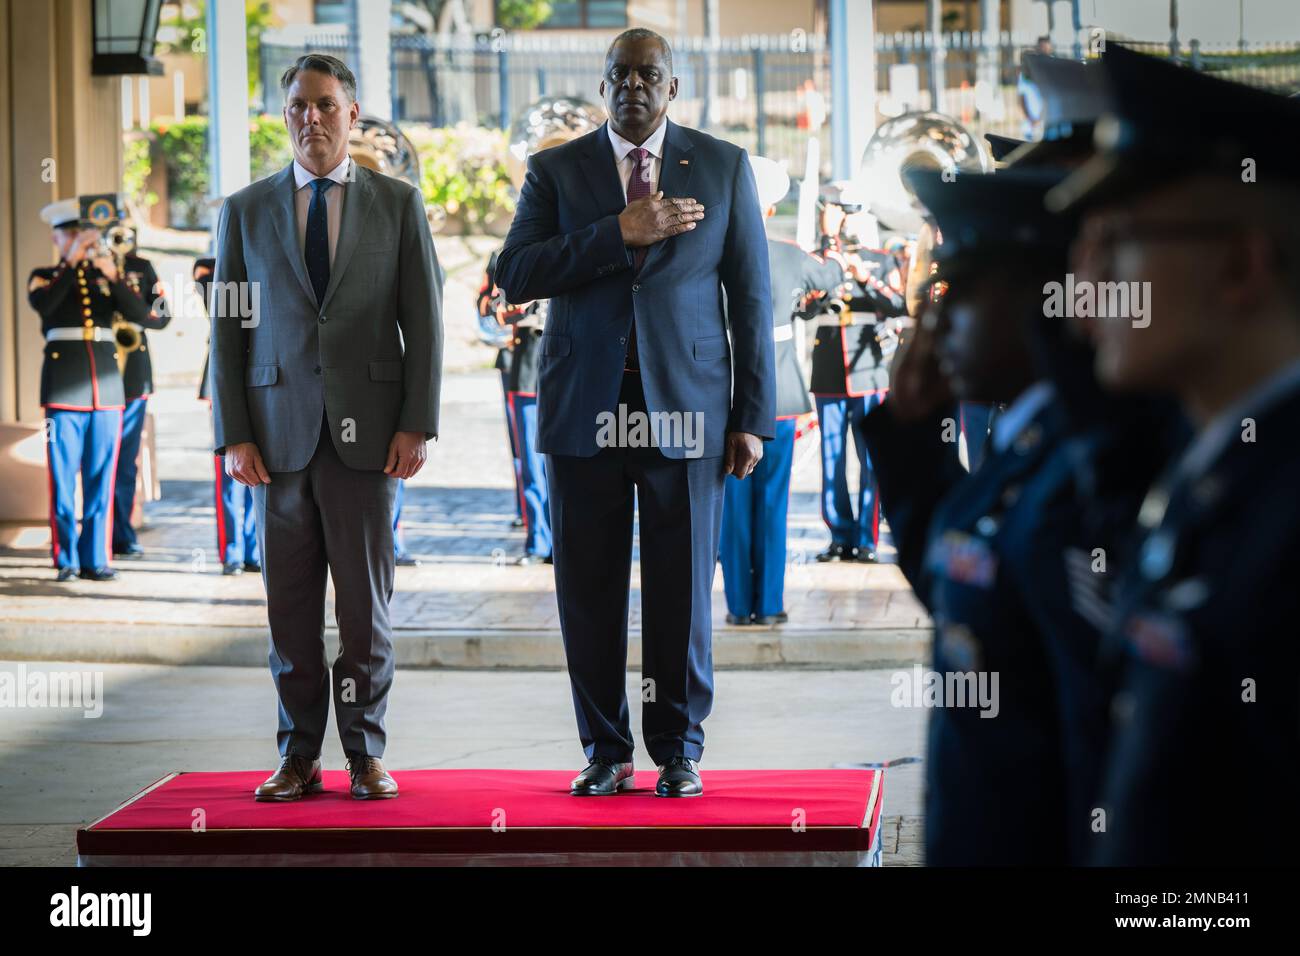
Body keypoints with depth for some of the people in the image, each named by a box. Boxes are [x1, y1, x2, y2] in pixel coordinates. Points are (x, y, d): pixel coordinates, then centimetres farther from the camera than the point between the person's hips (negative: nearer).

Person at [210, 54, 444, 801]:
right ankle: (299, 757, 10)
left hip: (367, 427, -1)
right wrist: (234, 434, -1)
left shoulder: (399, 204, 7)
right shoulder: (246, 211, 9)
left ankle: (366, 753, 9)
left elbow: (424, 319, 3)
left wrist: (418, 424, -5)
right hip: (280, 430, 1)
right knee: (290, 602, 3)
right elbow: (230, 326, 7)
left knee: (367, 598, 1)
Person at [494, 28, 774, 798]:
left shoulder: (723, 167, 8)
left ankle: (679, 750, 13)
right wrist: (621, 233, -15)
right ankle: (606, 751, 13)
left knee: (682, 589, 1)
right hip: (586, 411, 1)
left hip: (685, 408, -1)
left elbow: (752, 297, 6)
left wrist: (754, 416, 0)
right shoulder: (556, 171, 8)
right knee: (589, 589, 3)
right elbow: (516, 274, -6)